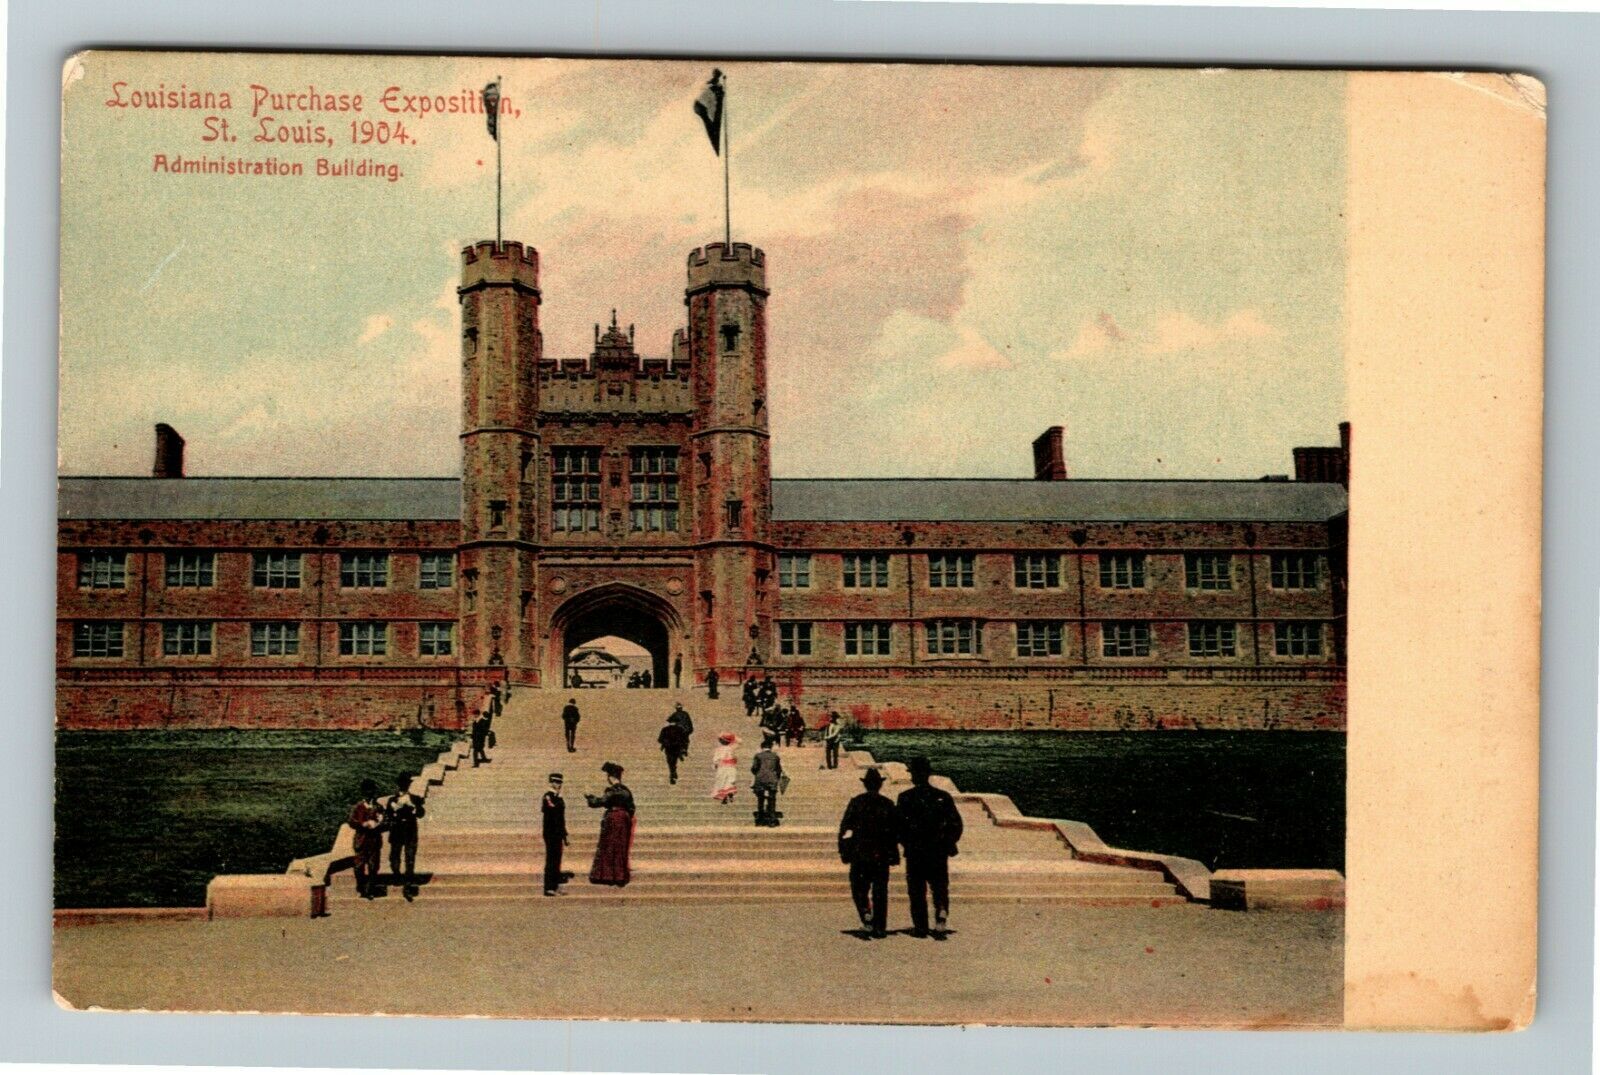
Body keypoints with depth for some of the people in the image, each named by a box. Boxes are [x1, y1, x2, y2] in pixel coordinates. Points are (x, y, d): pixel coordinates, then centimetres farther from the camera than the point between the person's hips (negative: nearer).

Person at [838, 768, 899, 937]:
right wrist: (893, 851, 11)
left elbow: (844, 827, -4)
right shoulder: (887, 804, 1)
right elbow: (896, 830, 2)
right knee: (880, 891, 6)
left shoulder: (856, 802, -2)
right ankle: (880, 927, 4)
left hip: (859, 853, -1)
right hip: (882, 854, 1)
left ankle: (865, 911, -13)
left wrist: (843, 850, 1)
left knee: (858, 887, 12)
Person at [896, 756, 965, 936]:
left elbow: (897, 824, -7)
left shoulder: (905, 797, -5)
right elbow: (956, 824, 1)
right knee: (940, 886, 12)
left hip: (914, 852, -2)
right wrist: (948, 844, 12)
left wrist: (906, 843, 8)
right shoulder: (943, 797, 2)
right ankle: (942, 909, -17)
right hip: (939, 853, 2)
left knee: (917, 891, 8)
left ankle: (920, 927, 7)